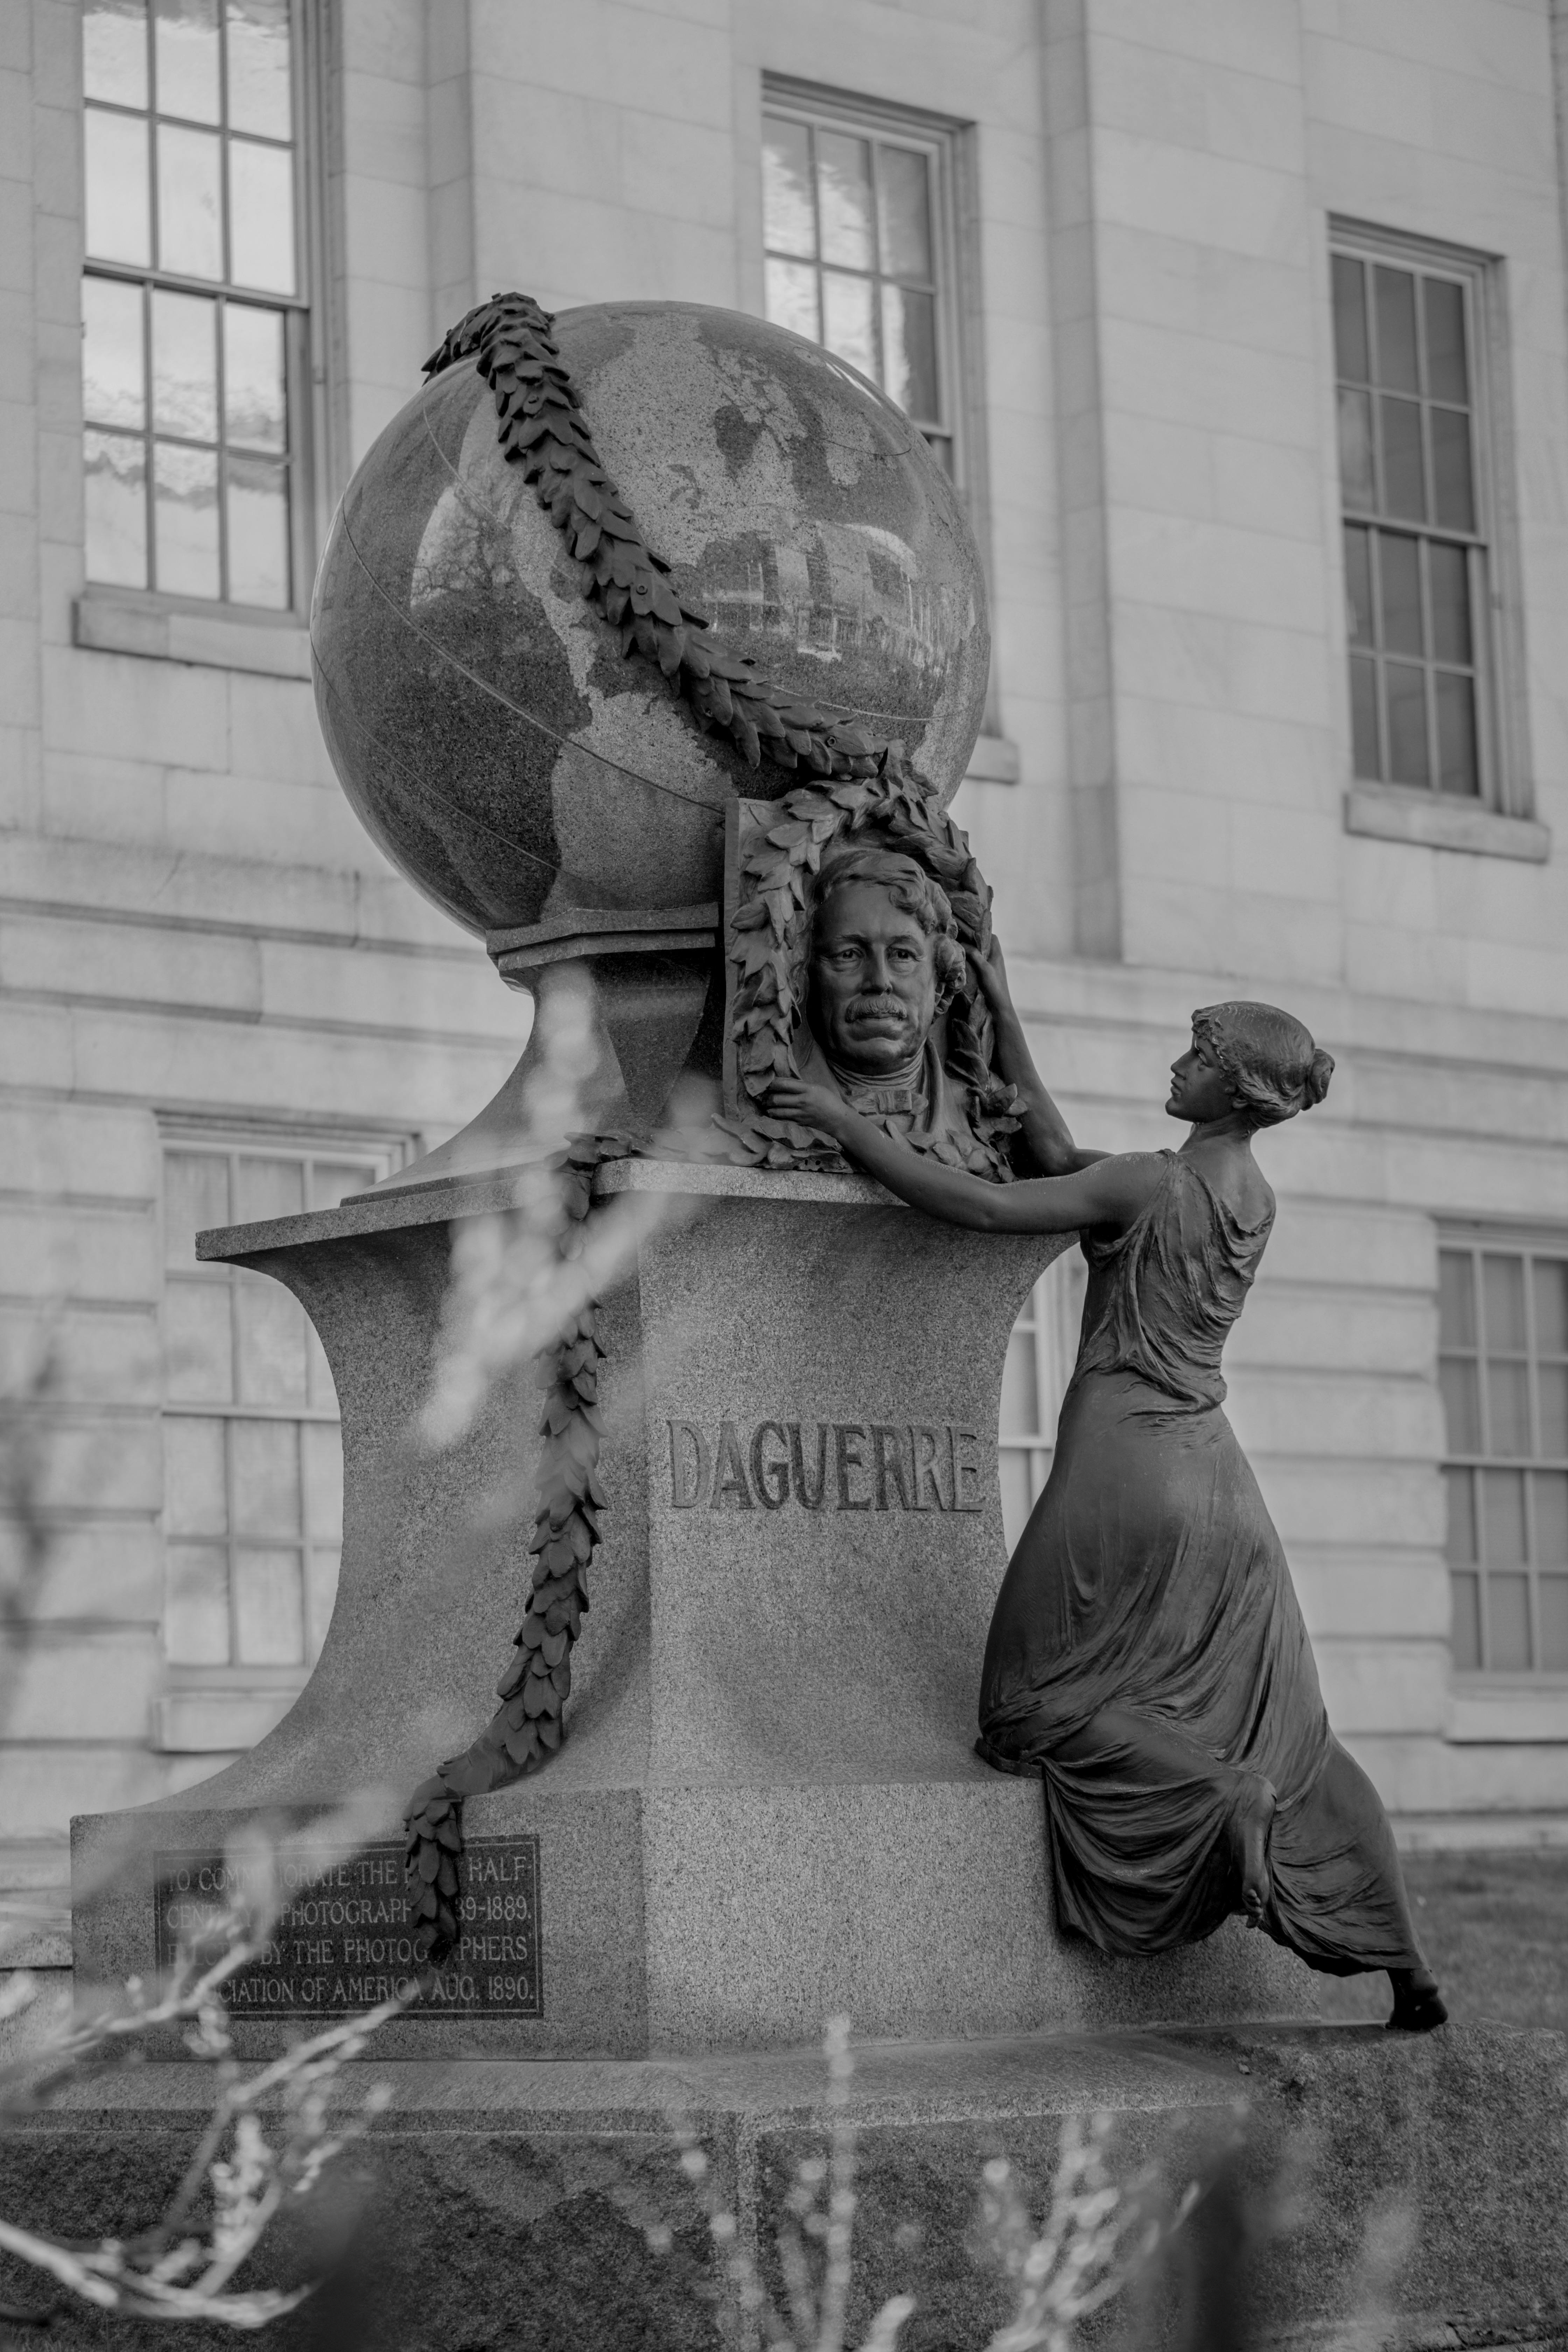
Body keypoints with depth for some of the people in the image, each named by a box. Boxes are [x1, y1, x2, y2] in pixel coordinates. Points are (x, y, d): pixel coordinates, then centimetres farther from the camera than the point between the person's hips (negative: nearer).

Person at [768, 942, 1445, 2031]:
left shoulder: (1150, 1184, -10)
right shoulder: (1256, 1198, 11)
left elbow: (988, 1205, -15)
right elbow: (1061, 1157, 17)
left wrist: (848, 1123, -8)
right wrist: (1003, 1011, 18)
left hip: (1124, 1456, -7)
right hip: (1219, 1482, 7)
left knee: (1041, 1700, 6)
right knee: (1285, 1735, 10)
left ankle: (1224, 1794, -15)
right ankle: (1410, 1971, 5)